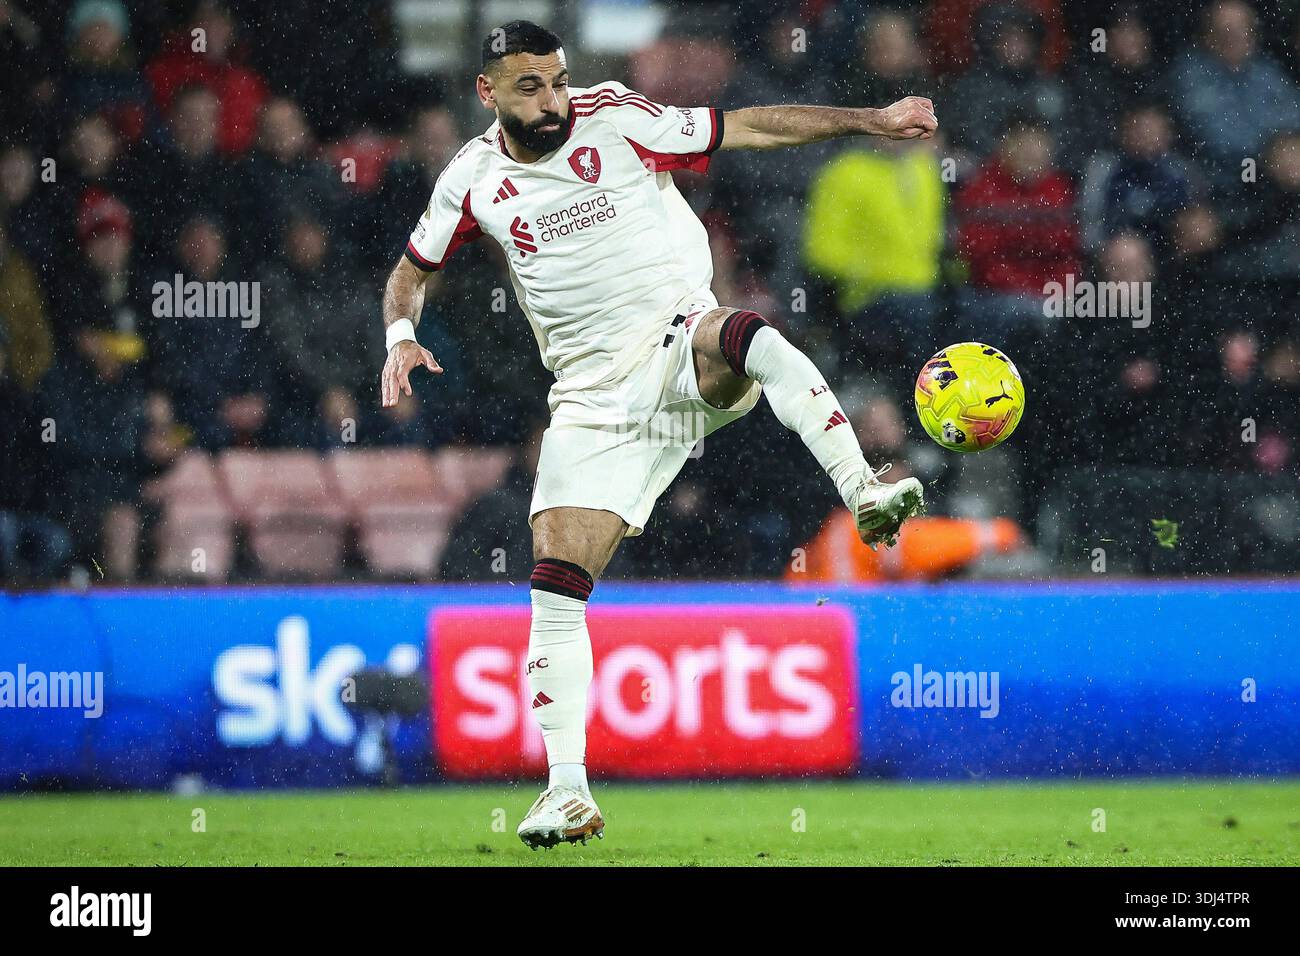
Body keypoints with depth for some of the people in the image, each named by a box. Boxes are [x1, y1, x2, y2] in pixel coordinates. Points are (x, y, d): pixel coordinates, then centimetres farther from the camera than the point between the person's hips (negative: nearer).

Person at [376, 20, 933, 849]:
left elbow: (754, 127, -3)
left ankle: (864, 496, -41)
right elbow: (414, 268, 20)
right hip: (595, 398, 2)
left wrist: (872, 121, -10)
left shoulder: (616, 121, -4)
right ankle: (568, 789, -7)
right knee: (558, 584, -11)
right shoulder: (473, 181, 4)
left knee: (751, 339, -39)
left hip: (681, 348, -2)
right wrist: (402, 334, -1)